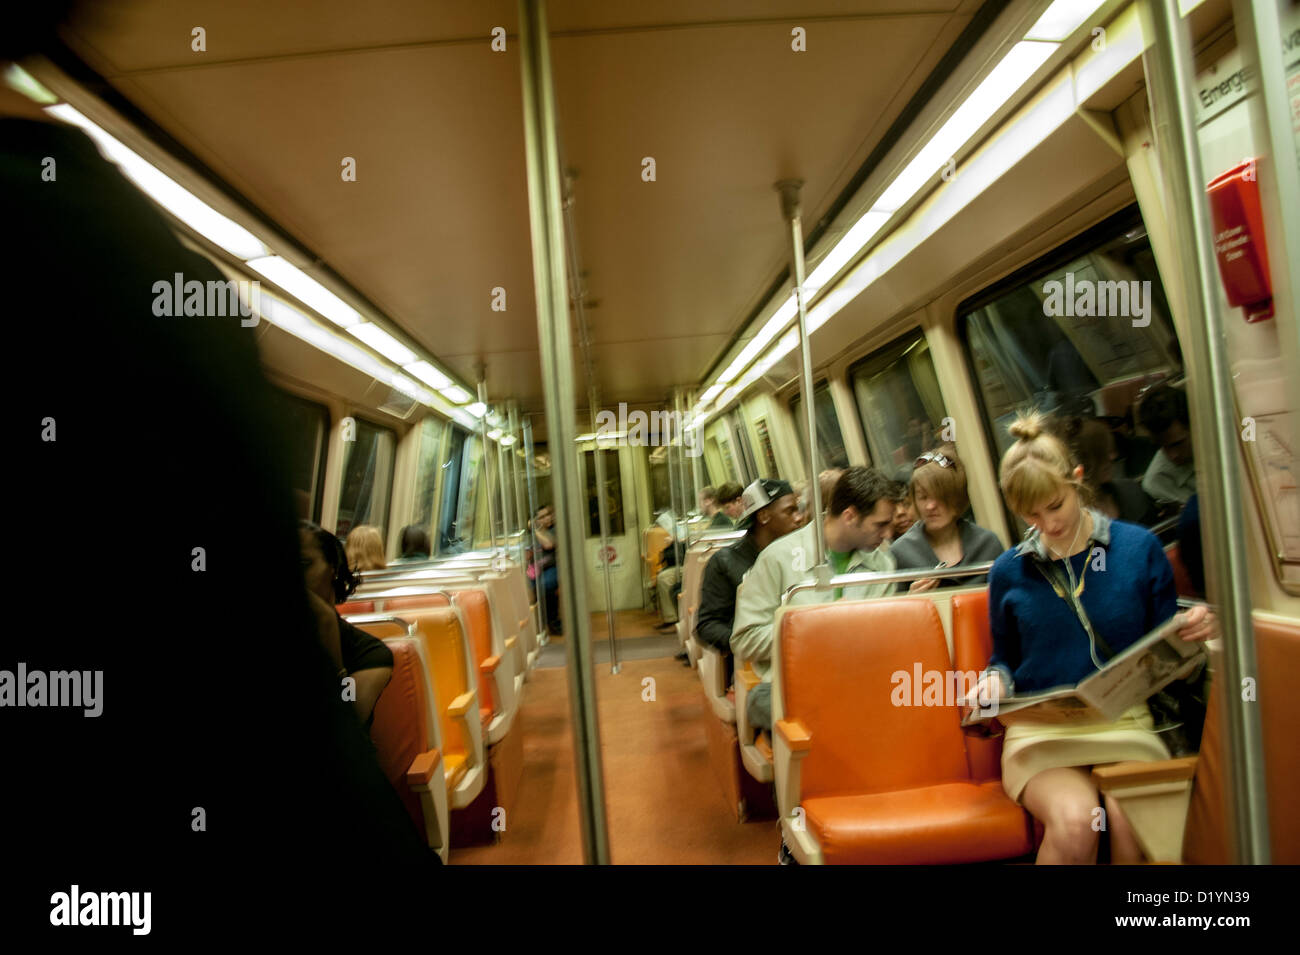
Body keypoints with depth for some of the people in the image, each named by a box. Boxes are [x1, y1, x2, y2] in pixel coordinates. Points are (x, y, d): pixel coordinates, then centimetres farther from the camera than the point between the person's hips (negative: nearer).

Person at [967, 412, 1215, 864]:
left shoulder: (1138, 546, 6)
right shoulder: (1009, 571, 8)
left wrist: (1191, 633, -9)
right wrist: (996, 679, -4)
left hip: (1125, 721, 1)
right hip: (1041, 731, 0)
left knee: (1129, 820, -30)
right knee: (1074, 819, -30)